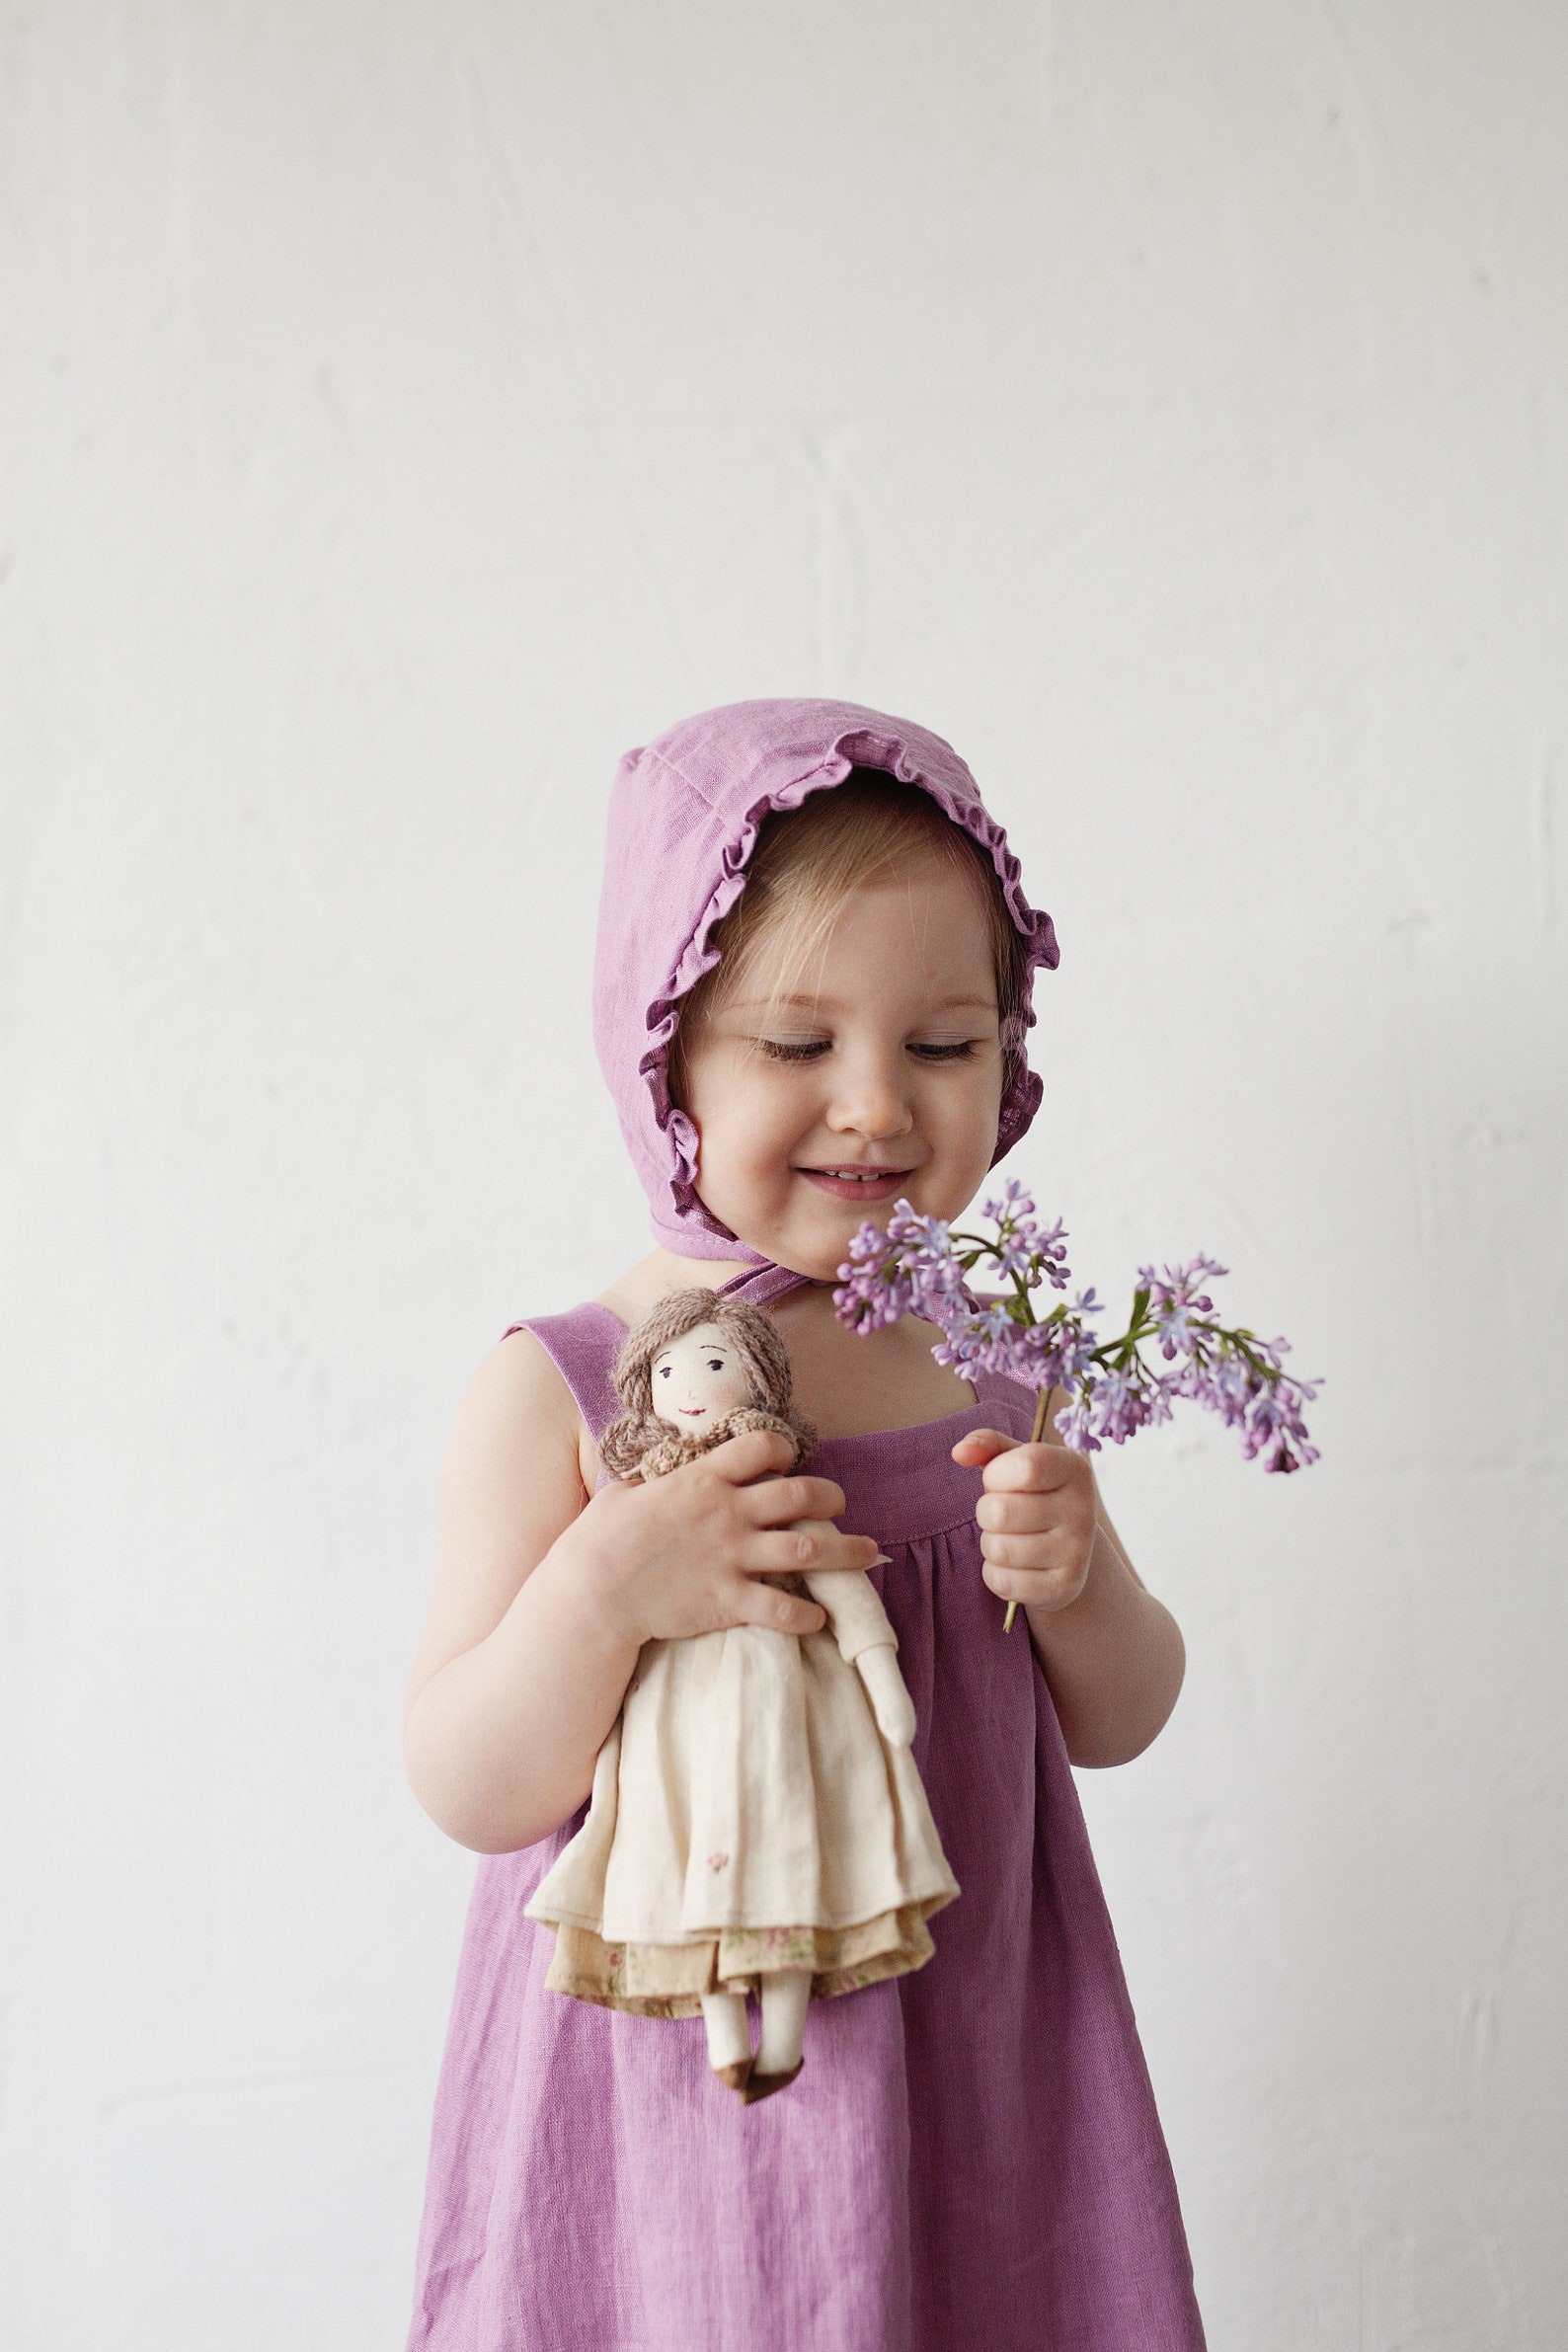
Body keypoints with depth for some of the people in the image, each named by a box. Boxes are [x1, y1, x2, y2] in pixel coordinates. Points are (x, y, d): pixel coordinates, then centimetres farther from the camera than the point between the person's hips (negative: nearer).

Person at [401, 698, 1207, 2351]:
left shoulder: (998, 1362, 0)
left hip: (978, 2053, 4)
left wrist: (1074, 1581, -11)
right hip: (678, 2079, -3)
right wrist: (602, 1587, -27)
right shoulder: (558, 1392, -11)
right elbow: (468, 1795, -11)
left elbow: (1117, 1723, 9)